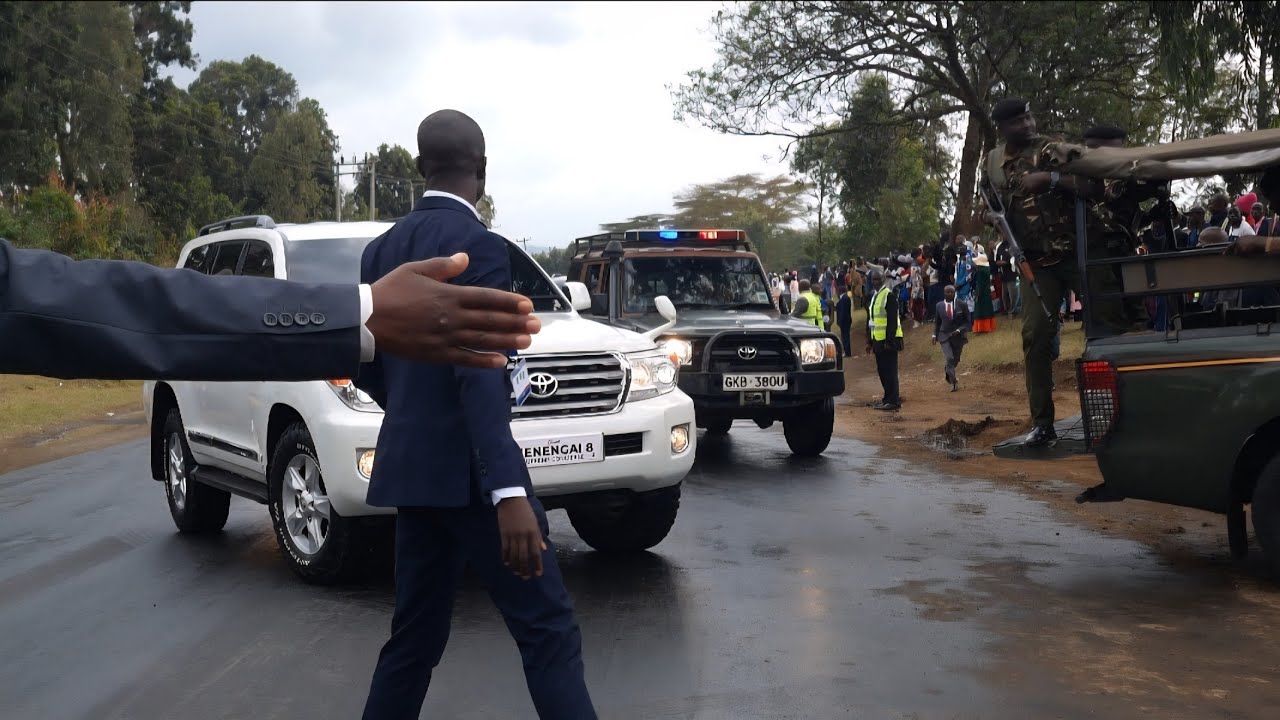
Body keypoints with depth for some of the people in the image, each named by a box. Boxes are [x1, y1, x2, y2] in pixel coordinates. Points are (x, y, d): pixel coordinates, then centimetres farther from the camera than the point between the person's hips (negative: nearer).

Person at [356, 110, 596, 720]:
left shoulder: (382, 249, 12)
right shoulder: (476, 244, -13)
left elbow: (366, 366, 17)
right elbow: (478, 373, -23)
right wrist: (509, 493, -28)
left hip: (411, 464, 8)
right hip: (467, 471, -8)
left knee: (415, 636, 15)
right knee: (548, 630, -5)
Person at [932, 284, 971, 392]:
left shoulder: (962, 305, -6)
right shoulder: (939, 306, 0)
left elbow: (968, 322, -3)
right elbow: (937, 322, 14)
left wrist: (959, 330, -18)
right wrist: (935, 334, 5)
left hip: (958, 336, 0)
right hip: (944, 336, 0)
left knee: (955, 360, 14)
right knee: (949, 359, -17)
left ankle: (947, 370, 46)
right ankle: (954, 382, -9)